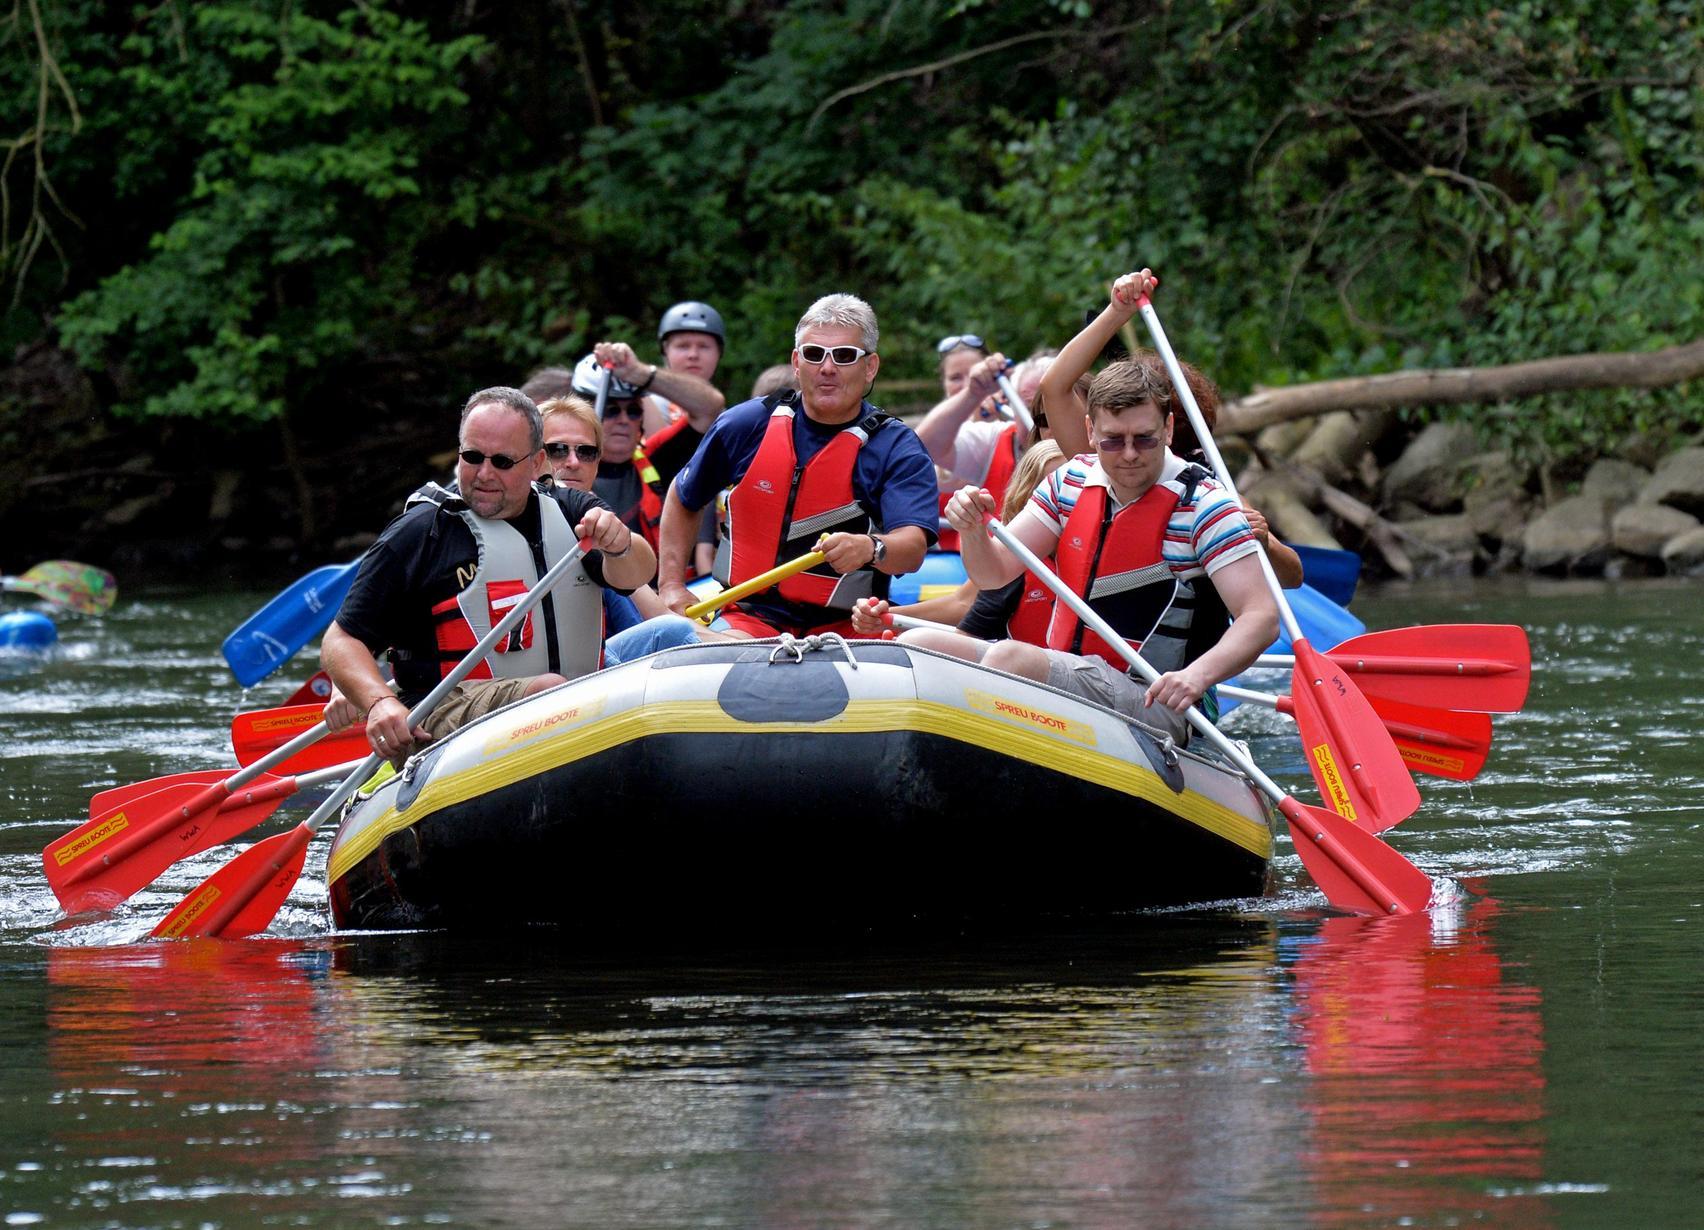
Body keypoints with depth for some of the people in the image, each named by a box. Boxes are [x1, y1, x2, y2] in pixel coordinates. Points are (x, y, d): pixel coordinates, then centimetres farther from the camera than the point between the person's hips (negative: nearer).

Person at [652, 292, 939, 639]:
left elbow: (912, 549, -19)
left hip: (844, 626, 1)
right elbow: (682, 499, 24)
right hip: (750, 617, -1)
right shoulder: (746, 425, 6)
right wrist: (671, 586, 15)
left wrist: (869, 548, -41)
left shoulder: (897, 447, -3)